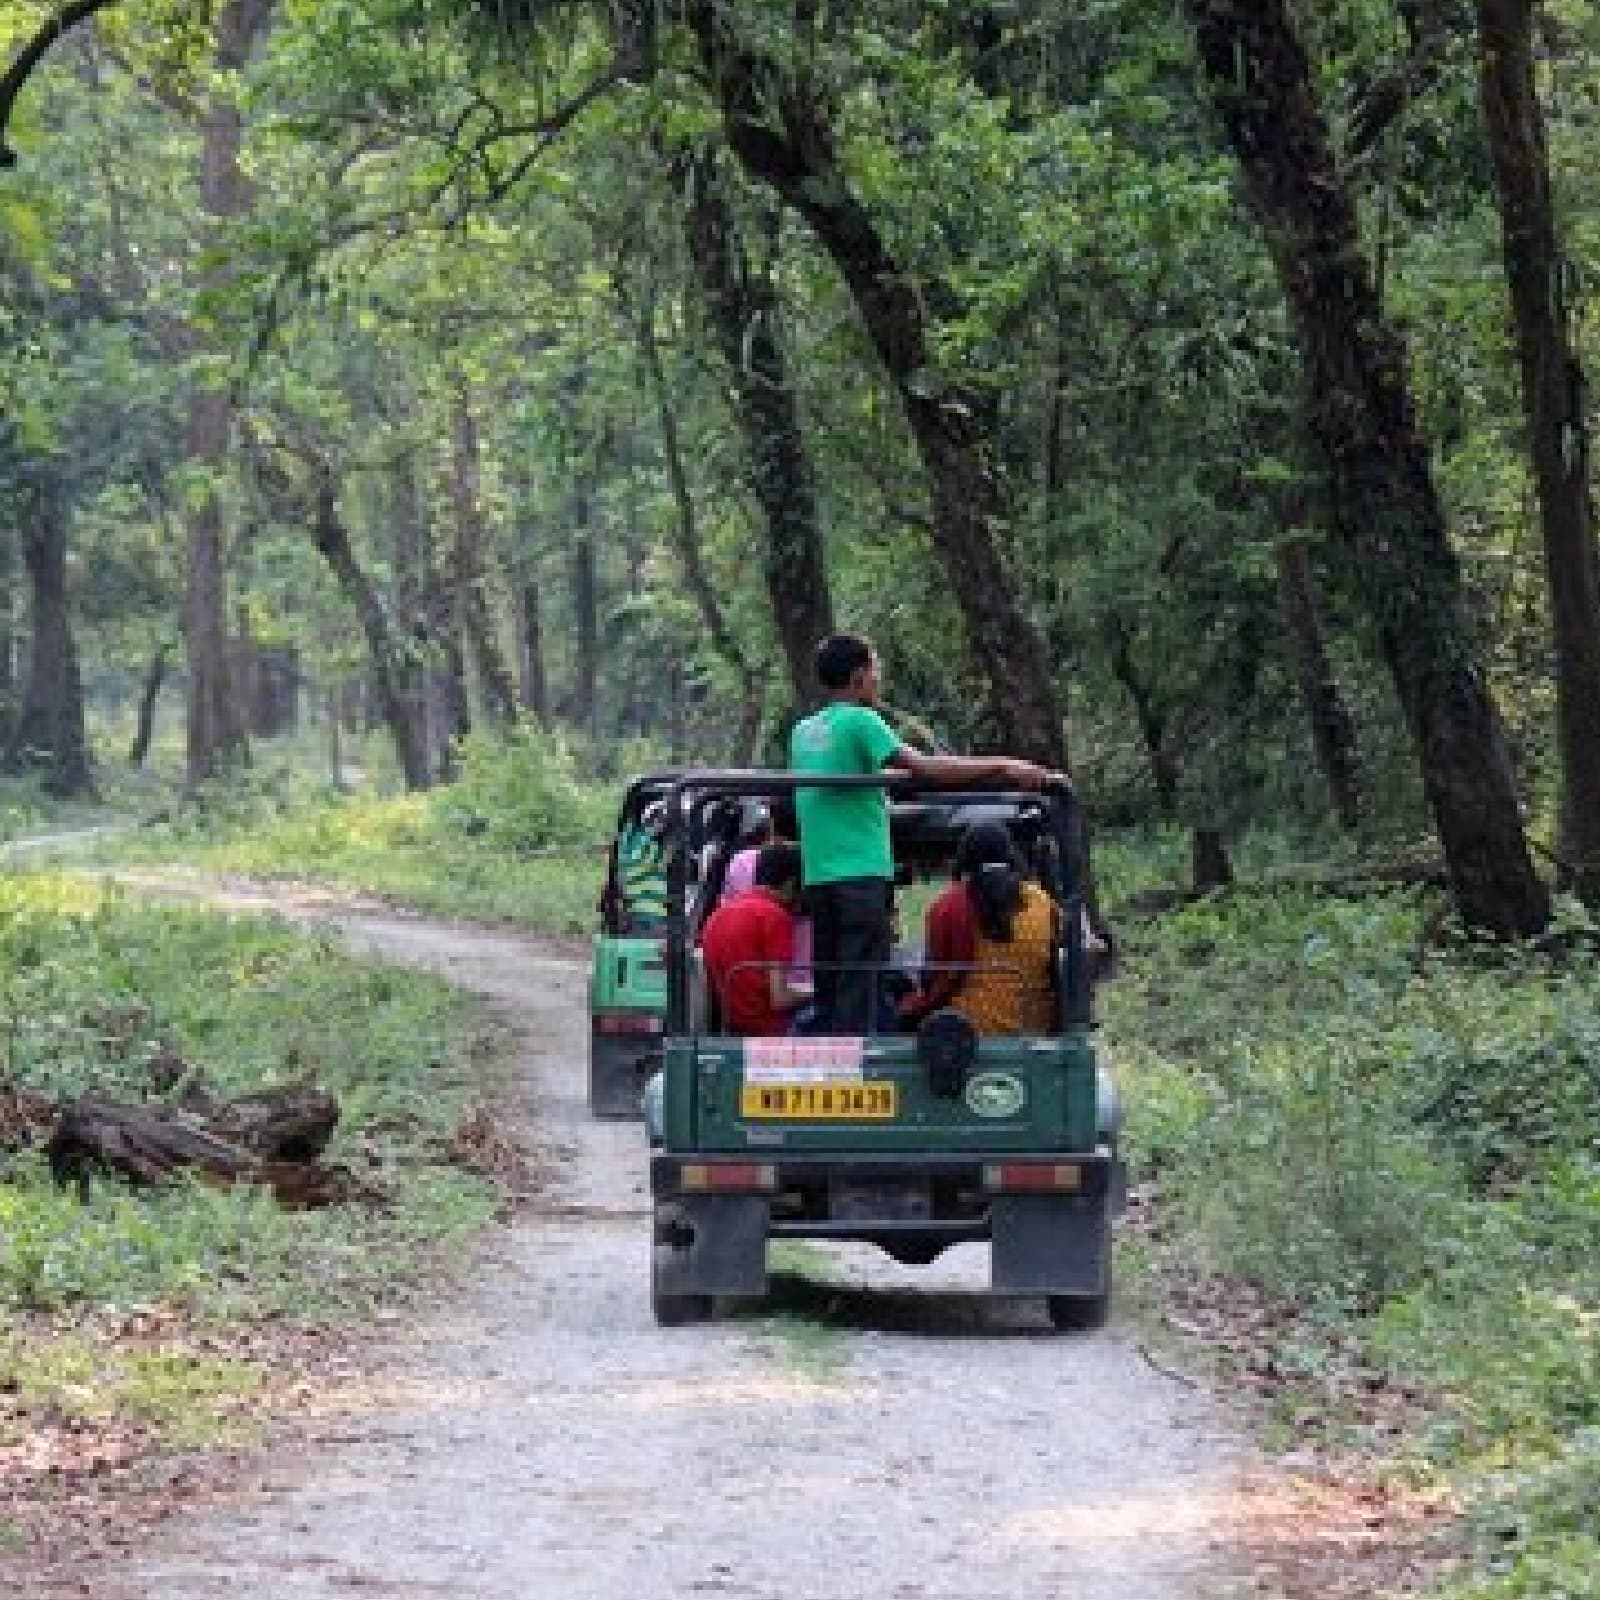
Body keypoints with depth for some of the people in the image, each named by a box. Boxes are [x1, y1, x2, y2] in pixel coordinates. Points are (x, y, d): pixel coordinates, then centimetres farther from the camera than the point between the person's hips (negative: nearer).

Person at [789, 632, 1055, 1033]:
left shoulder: (803, 732, 15)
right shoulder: (860, 721, -7)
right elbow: (924, 768, -14)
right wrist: (1002, 766, -11)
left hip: (817, 877, 7)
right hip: (862, 874, -7)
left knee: (829, 989, 10)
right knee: (859, 987, -9)